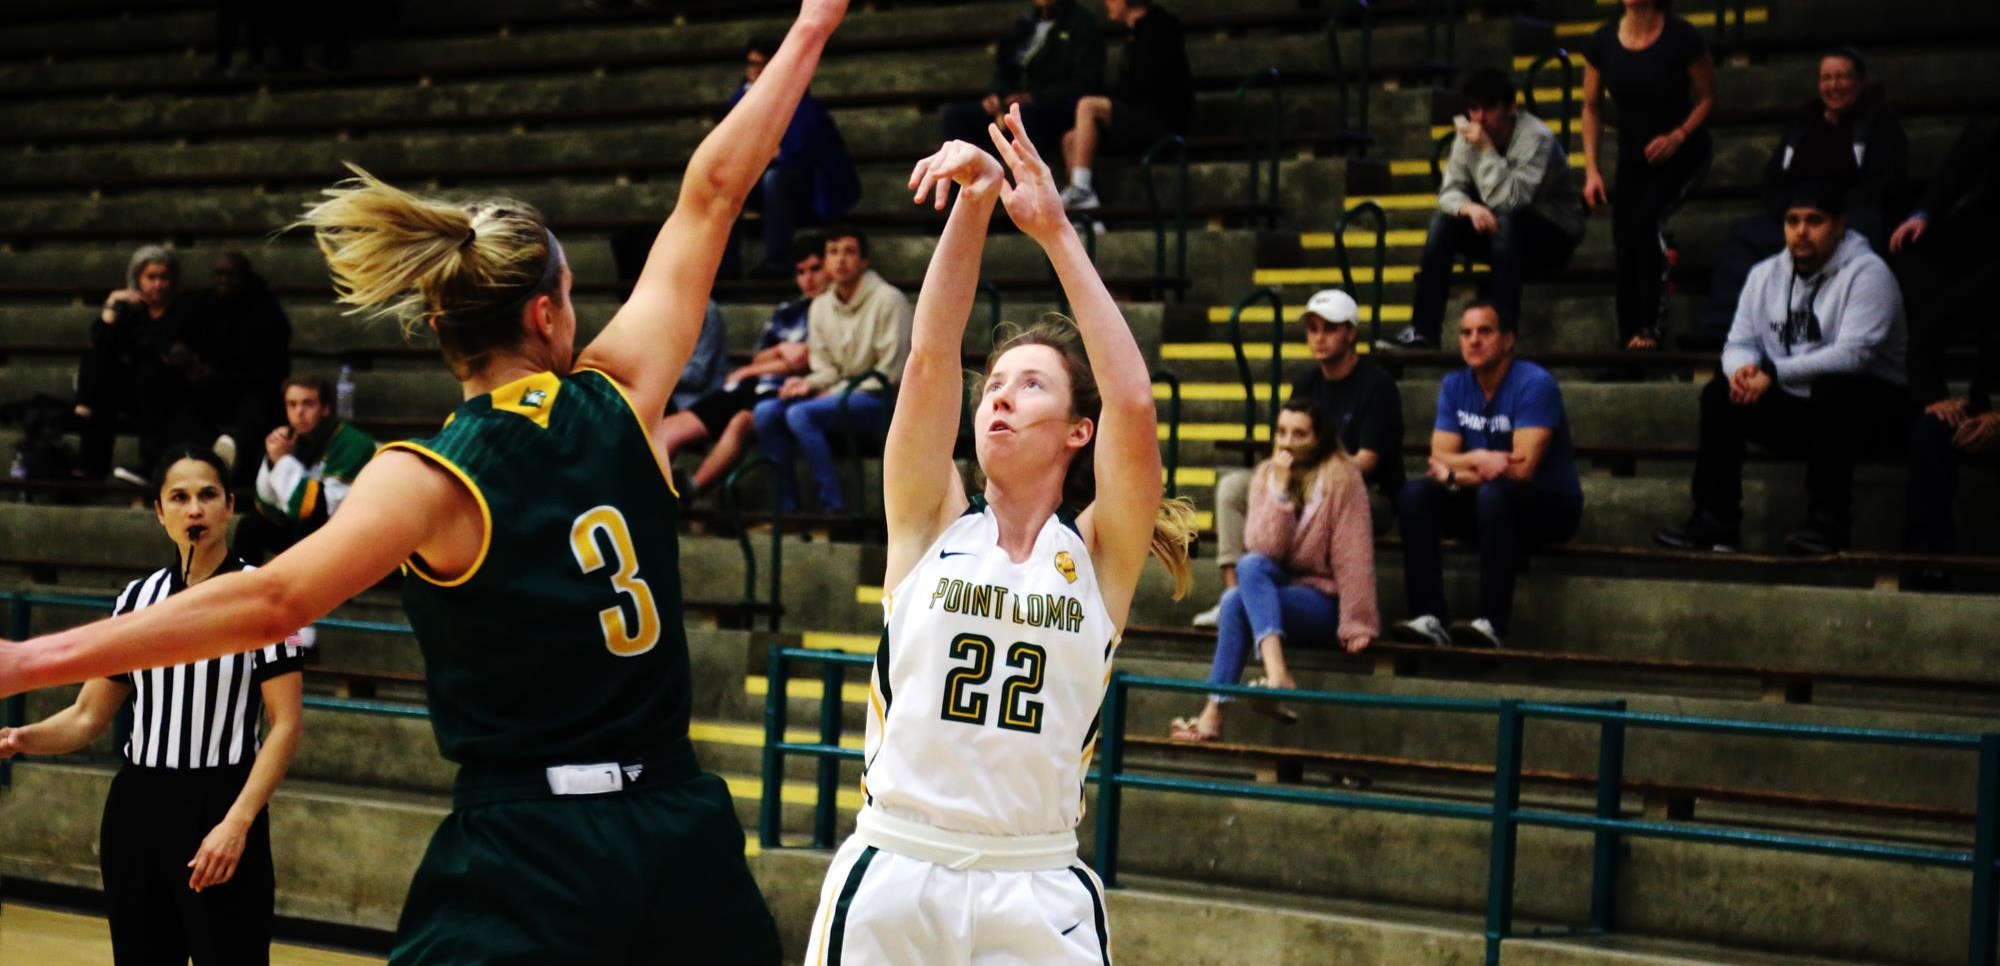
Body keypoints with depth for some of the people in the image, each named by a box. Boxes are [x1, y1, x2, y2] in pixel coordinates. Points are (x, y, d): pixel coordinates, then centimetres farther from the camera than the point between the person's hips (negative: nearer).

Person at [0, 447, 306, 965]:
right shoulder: (137, 596, 9)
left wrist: (236, 823, -19)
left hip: (219, 814, -5)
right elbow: (88, 716, 12)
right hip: (136, 810, 5)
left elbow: (287, 724, -9)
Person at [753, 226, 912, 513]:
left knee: (800, 414, -29)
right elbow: (824, 367, 13)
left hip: (876, 399, -7)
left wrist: (837, 393, -14)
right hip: (836, 393, 7)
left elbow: (889, 371, -11)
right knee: (765, 412, -15)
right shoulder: (820, 306, 10)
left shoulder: (888, 300, -9)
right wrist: (808, 383, -10)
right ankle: (787, 505, -11)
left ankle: (833, 506, -24)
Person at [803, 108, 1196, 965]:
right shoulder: (930, 524, 7)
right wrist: (972, 207, -16)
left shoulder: (1099, 552, 3)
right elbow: (930, 358, -5)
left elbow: (1133, 405, -11)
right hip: (893, 877, 1)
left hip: (1036, 896, -1)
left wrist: (1056, 233, -13)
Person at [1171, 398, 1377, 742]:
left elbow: (1353, 557, -13)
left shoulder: (1341, 476, -10)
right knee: (1250, 565, -28)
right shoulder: (1267, 474, 3)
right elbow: (1261, 548, -8)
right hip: (1274, 594, 5)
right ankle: (1276, 673, -43)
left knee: (1238, 601, -28)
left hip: (1323, 601, -5)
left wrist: (1356, 625, -17)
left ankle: (1215, 714, -38)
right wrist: (1280, 491, -17)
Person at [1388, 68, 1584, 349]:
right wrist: (1470, 207, -31)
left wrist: (1486, 148, -32)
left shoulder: (1536, 138, -23)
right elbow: (1450, 191, -8)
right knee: (1443, 222, -18)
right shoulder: (1468, 136, -4)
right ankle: (1423, 332, -21)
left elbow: (1511, 200, -32)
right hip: (1501, 233, 6)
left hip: (1554, 235, -6)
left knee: (1506, 222, -35)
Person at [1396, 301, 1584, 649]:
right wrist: (1479, 459, -23)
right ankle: (1429, 619, -27)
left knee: (1494, 494, -37)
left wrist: (1456, 469, -15)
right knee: (1415, 495, -17)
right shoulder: (1454, 386, 3)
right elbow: (1440, 460, -3)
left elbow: (1522, 469, -25)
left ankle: (1492, 621, -37)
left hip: (1550, 506, -6)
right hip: (1485, 506, 6)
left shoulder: (1535, 384, -17)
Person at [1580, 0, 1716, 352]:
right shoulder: (1602, 42, -6)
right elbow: (1592, 107, 3)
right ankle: (1628, 339, 15)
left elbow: (1707, 97, -6)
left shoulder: (1682, 38, -17)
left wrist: (1677, 137, -21)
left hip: (1683, 152, -5)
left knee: (1647, 217, -28)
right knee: (1623, 247, 2)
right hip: (1633, 155, 5)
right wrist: (1591, 169, -5)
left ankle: (1652, 326, -21)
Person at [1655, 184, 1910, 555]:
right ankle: (1715, 521, -16)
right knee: (1719, 393, -12)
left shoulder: (1866, 272, -13)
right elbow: (1740, 342, 6)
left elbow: (1851, 354, -25)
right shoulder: (1766, 274, 8)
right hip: (1797, 411, 6)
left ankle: (1826, 522, -33)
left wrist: (1773, 372, -29)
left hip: (1867, 410, -6)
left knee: (1831, 386, -36)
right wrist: (1742, 369, -21)